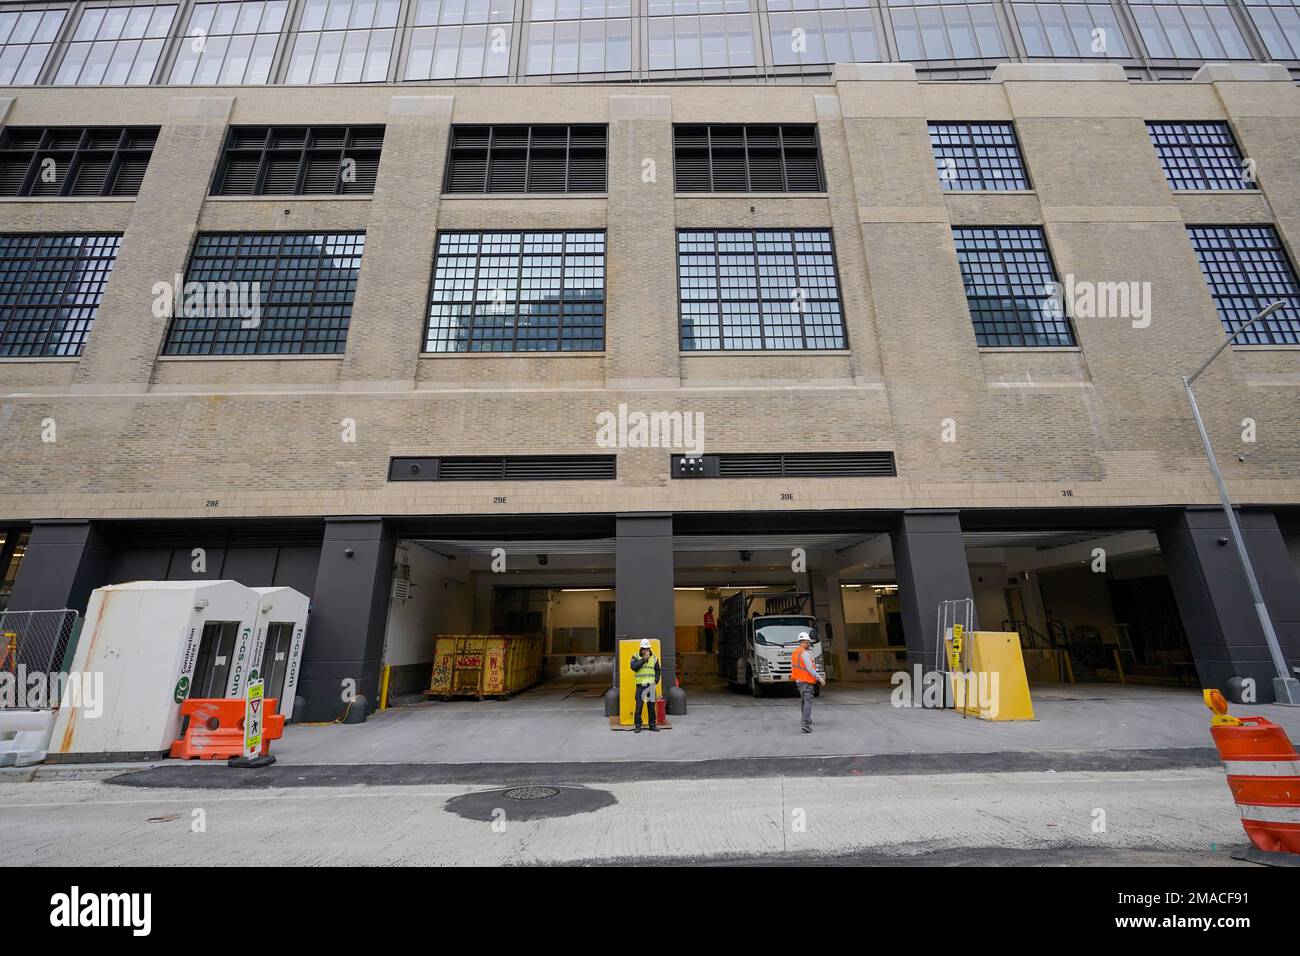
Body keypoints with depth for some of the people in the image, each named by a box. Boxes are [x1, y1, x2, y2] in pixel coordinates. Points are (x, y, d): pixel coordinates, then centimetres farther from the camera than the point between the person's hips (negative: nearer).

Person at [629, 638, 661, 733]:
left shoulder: (654, 658, 7)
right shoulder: (636, 656, -1)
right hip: (640, 685, -2)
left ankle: (652, 725, 17)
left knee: (651, 706, 6)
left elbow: (658, 670, 12)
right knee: (639, 706, -3)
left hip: (651, 686, 2)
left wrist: (656, 680, -2)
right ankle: (638, 725, 9)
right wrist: (644, 659, -20)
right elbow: (634, 667, -18)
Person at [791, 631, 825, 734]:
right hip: (807, 681, -9)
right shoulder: (805, 653, -16)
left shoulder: (795, 652, 13)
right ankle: (805, 724, -19)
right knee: (808, 701, -11)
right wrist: (819, 678, -13)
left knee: (803, 700, 23)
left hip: (798, 680, 9)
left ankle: (805, 719, 37)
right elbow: (810, 668, -20)